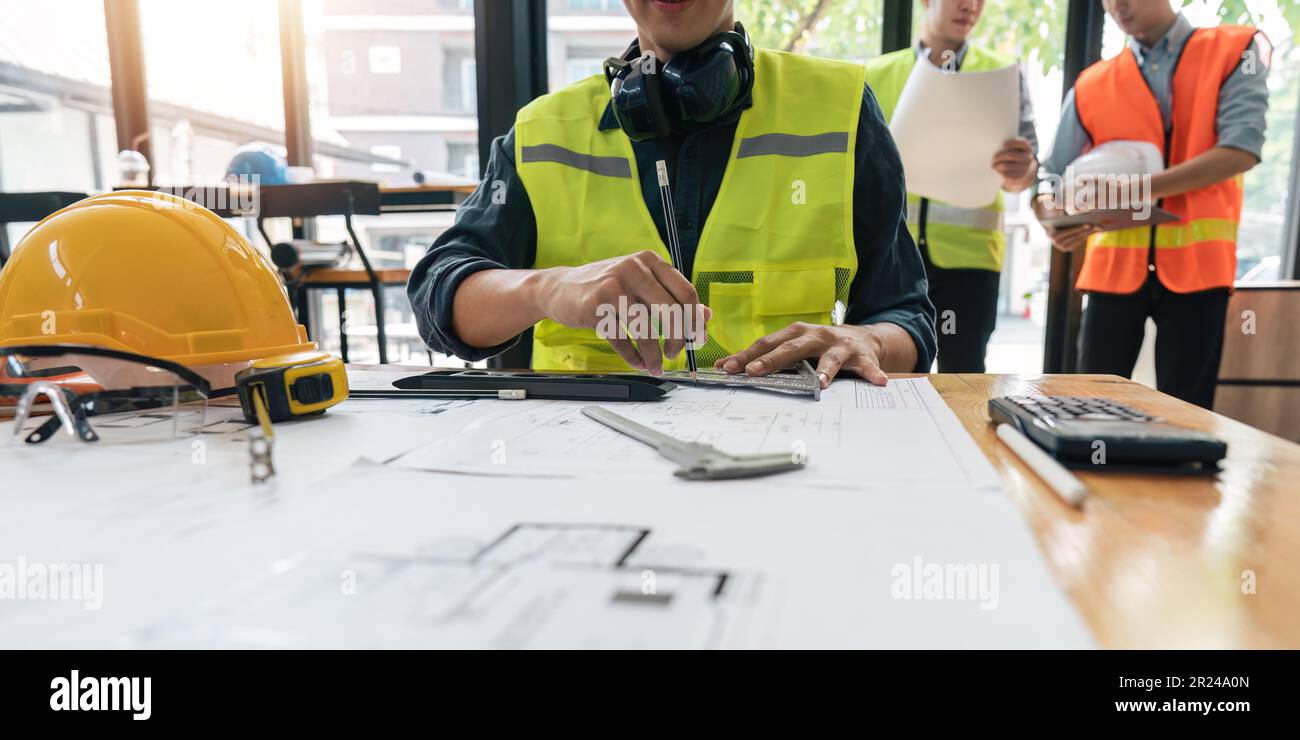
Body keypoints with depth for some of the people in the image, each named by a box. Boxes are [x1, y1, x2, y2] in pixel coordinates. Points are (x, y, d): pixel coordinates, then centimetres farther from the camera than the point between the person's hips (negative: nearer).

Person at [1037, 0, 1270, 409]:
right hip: (1116, 263, 2)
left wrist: (1146, 187, -22)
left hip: (1197, 260, -1)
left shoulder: (1236, 50, 5)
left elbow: (1241, 150, -9)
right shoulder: (1090, 86, 8)